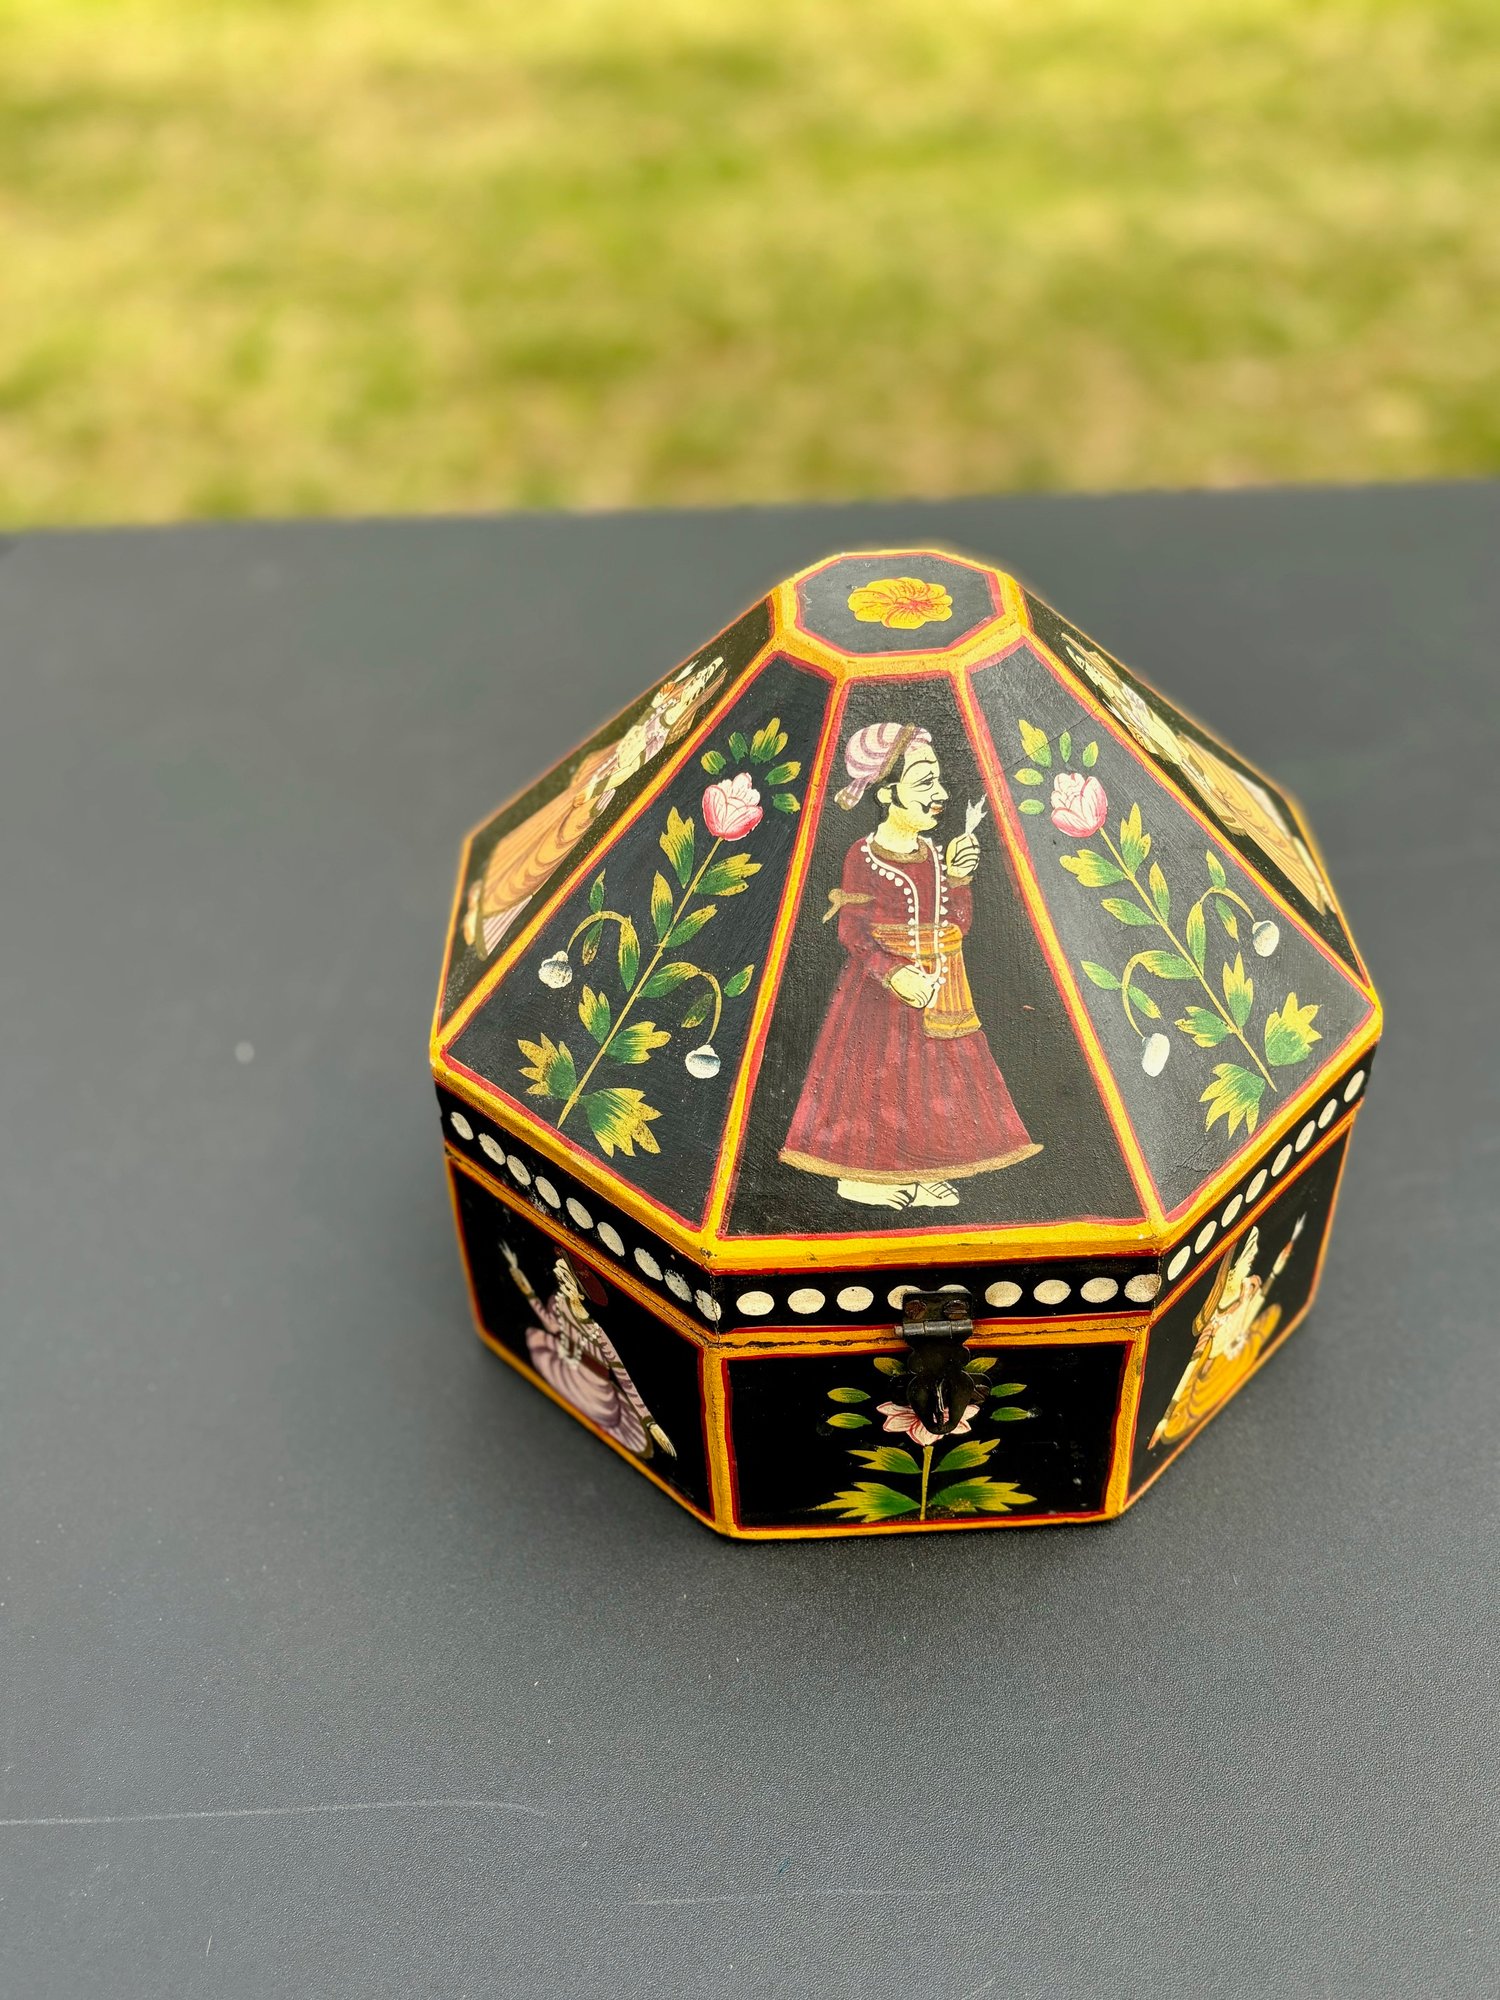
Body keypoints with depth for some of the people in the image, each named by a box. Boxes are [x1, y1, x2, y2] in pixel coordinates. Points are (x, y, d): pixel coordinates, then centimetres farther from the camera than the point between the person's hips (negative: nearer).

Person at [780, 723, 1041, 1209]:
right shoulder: (863, 857, -13)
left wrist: (957, 878, -10)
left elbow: (958, 923, 5)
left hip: (937, 986, 6)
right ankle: (857, 1174, 12)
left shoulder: (933, 853, 5)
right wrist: (893, 974, -27)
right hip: (881, 988, -6)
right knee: (877, 1075, 0)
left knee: (934, 1075, 9)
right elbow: (852, 932, -16)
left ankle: (917, 1173, 21)